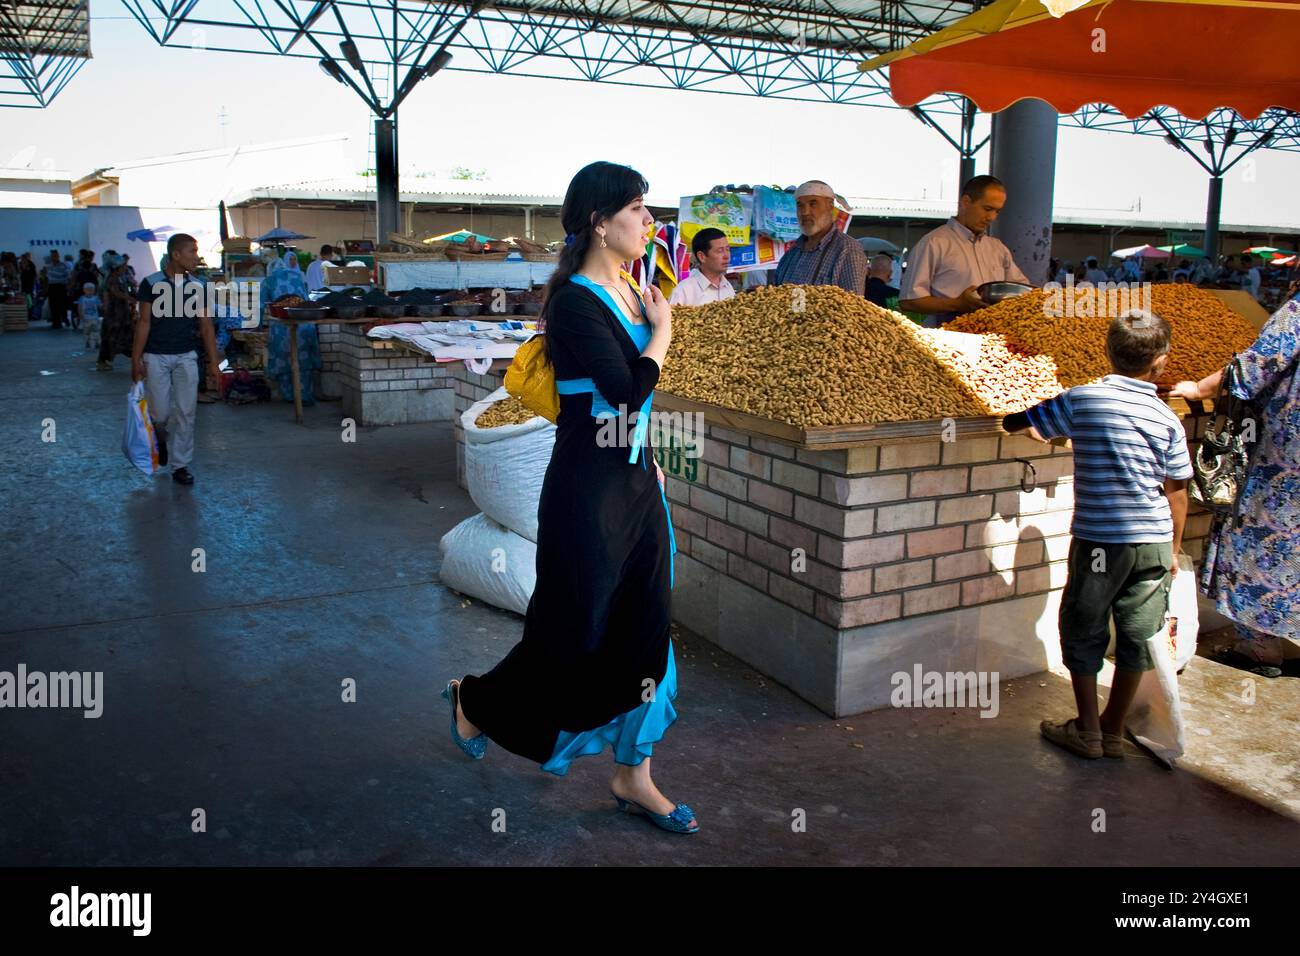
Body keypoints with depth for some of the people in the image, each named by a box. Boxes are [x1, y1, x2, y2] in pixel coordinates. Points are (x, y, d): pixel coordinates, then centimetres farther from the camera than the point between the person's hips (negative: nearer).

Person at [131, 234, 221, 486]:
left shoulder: (197, 286, 2)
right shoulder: (151, 284, -7)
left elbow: (205, 325, 5)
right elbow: (144, 322, -5)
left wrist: (213, 363, 2)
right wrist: (136, 360, -9)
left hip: (186, 357, 3)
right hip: (156, 357, -2)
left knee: (186, 412, 0)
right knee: (160, 414, 2)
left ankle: (180, 465, 10)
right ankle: (161, 440, 35)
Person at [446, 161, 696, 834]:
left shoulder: (627, 292, 9)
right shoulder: (575, 301, -17)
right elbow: (628, 388, -27)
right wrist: (662, 331, -12)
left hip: (635, 482, 8)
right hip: (588, 490, -8)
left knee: (644, 628, 11)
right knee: (578, 629, 7)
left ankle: (633, 777, 25)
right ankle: (475, 699, 36)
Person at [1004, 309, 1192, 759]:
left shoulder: (1081, 399, -8)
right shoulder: (1167, 418, -1)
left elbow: (1014, 423, 0)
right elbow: (1176, 491, 5)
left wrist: (1037, 426, 23)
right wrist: (1173, 548, 17)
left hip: (1100, 539, -3)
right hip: (1154, 541, 3)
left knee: (1084, 632, 12)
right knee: (1136, 636, 14)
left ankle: (1087, 731, 20)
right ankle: (1114, 731, 25)